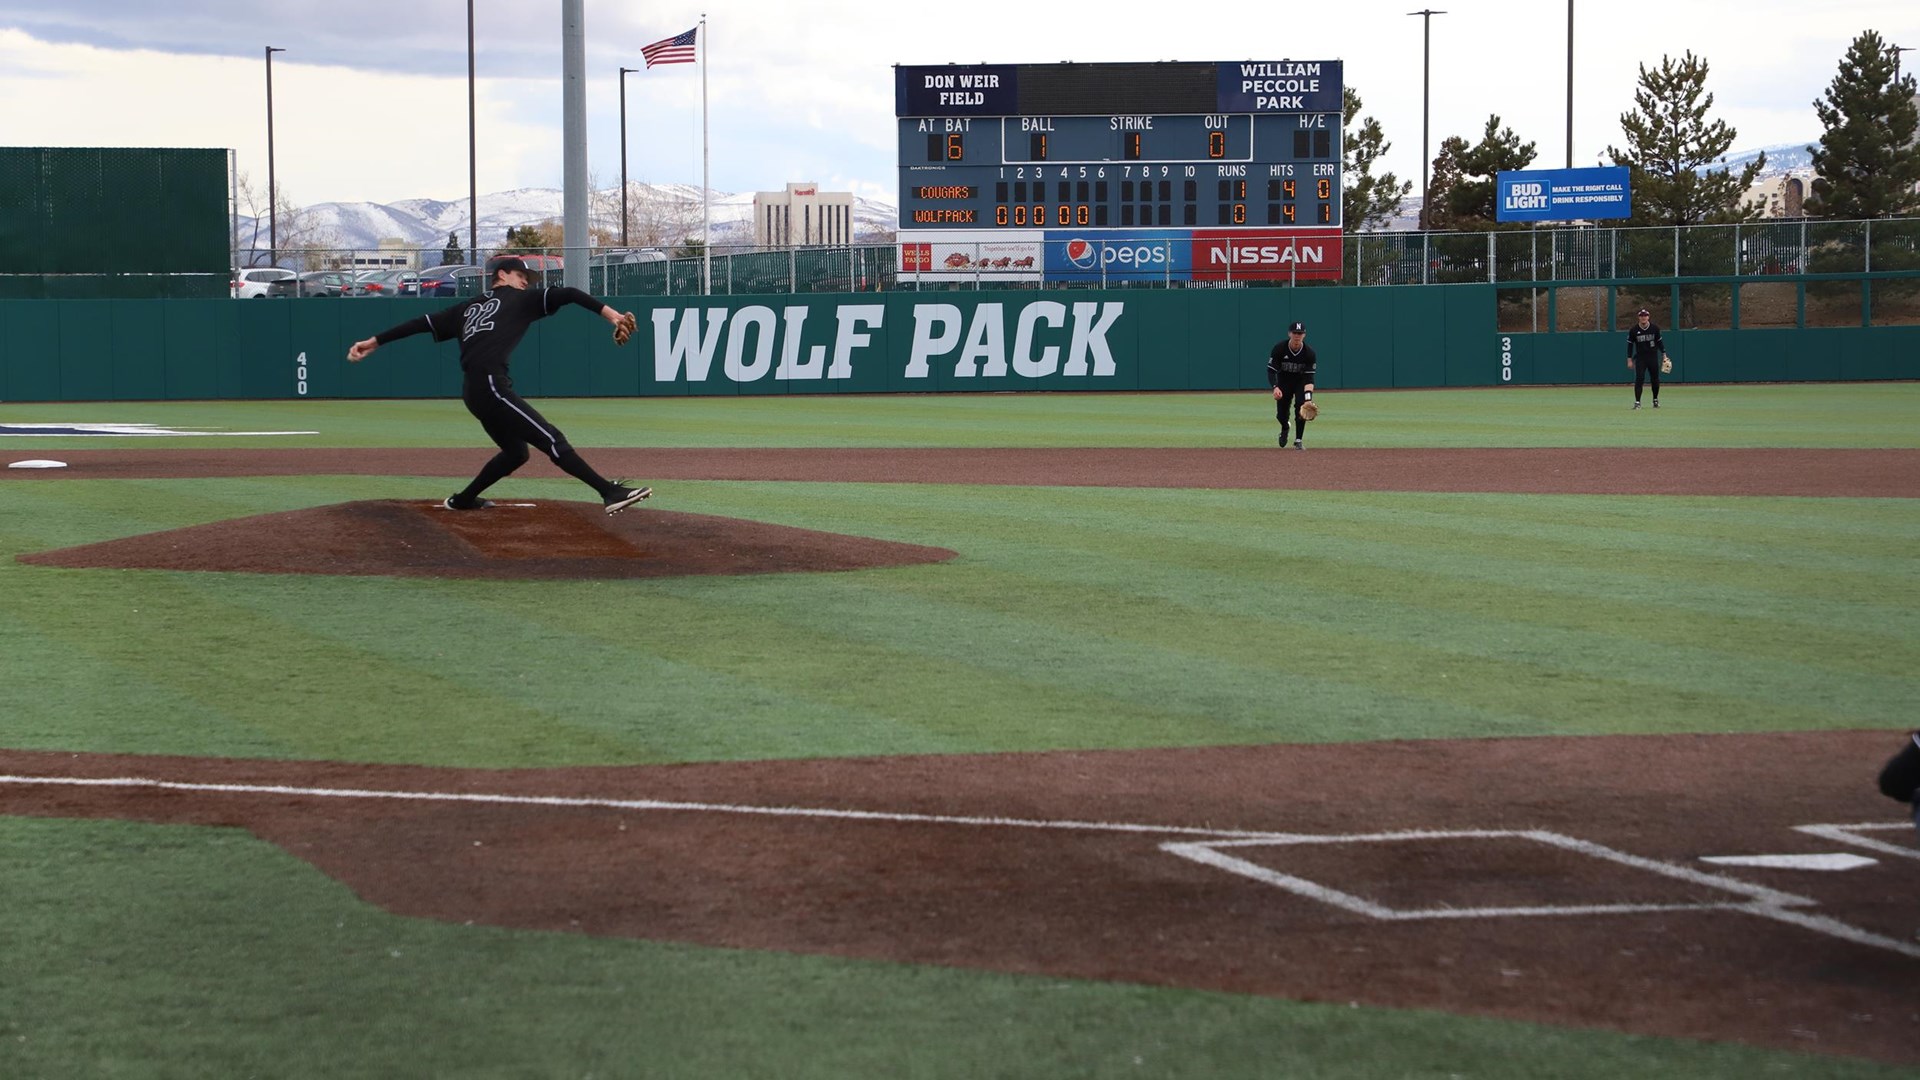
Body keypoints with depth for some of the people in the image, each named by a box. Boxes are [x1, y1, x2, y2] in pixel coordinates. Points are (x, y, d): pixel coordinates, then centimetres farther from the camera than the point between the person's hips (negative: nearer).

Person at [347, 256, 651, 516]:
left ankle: (463, 500, 34)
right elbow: (567, 294, -3)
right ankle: (610, 492, -28)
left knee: (515, 451, 24)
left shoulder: (468, 306, 25)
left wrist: (375, 341, 22)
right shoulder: (518, 299, 8)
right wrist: (609, 313, -7)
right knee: (552, 440, -17)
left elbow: (422, 323, 21)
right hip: (491, 385, -8)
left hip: (472, 392, 8)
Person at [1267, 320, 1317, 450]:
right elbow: (1271, 371, -22)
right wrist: (1275, 387, -41)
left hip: (1301, 382, -1)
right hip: (1283, 382, 1)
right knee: (1281, 414, 0)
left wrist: (1308, 397, -40)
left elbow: (1309, 377, -26)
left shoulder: (1309, 352, -24)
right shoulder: (1279, 349, -24)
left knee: (1301, 406, -23)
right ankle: (1284, 429, 39)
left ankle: (1298, 441, -9)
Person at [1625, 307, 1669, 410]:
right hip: (1640, 358, -2)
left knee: (1655, 379, 7)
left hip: (1653, 358, 2)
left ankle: (1656, 400, 24)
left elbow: (1659, 342, 9)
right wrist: (1629, 360, -1)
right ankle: (1637, 402, -9)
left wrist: (1664, 355, 5)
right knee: (1639, 379, -11)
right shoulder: (1633, 330, -4)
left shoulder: (1655, 328, 0)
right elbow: (1630, 344, 2)